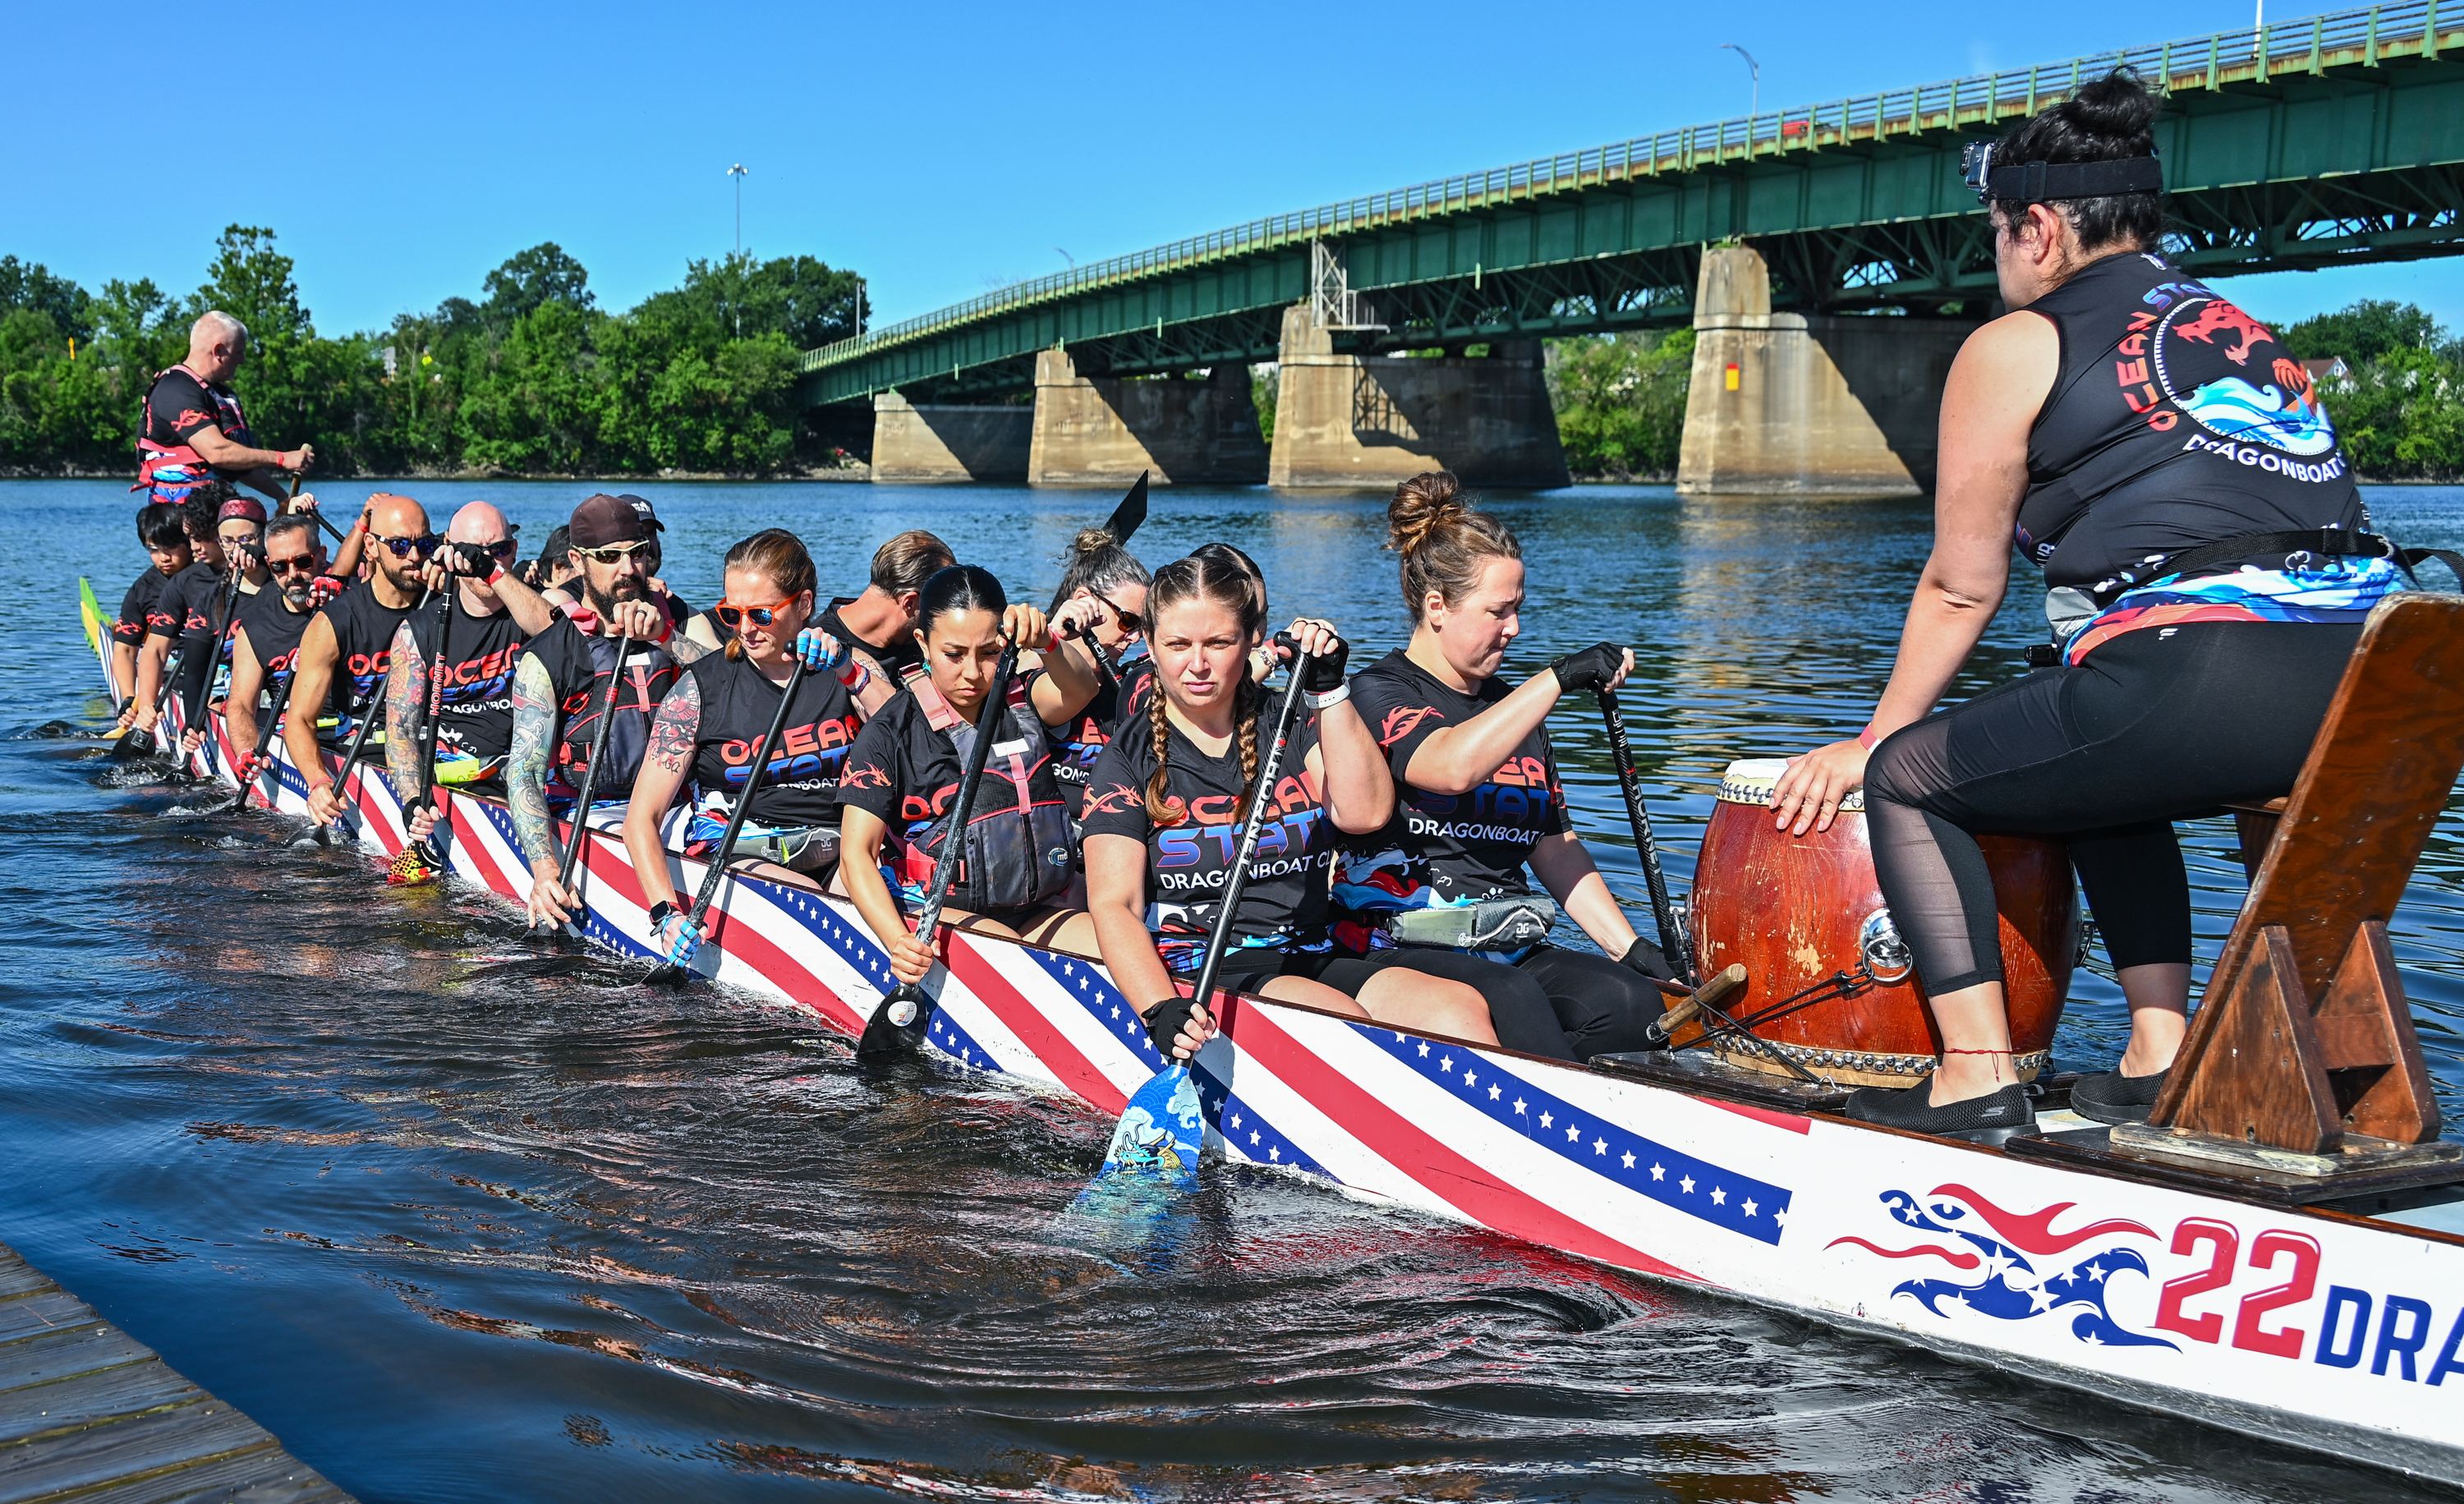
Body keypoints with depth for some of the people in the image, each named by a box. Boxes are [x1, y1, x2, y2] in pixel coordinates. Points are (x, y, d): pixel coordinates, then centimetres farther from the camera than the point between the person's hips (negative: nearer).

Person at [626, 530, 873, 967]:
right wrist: (666, 911, -20)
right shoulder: (701, 688, 0)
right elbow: (641, 818, -5)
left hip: (838, 855, 2)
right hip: (735, 856, -2)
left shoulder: (847, 669, 6)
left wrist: (850, 672, -23)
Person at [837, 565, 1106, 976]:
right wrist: (897, 940, -28)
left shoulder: (1022, 701, 7)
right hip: (933, 912, -4)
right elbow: (857, 853, -11)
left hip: (1030, 915, 4)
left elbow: (1079, 687, -16)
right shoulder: (891, 731, -4)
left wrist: (1048, 642, -40)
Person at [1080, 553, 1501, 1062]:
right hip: (1197, 976, -3)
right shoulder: (1129, 760, 4)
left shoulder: (1291, 725, 13)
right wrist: (1161, 1012, -24)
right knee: (1346, 1029, -33)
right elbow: (1113, 905, -7)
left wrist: (1328, 689, -8)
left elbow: (1365, 812, -4)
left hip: (1314, 960, 4)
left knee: (1460, 1007, -25)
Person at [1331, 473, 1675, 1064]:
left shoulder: (1513, 711, 21)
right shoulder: (1377, 693, -3)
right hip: (1400, 949, -7)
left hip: (1513, 949, 7)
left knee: (1630, 1001, -23)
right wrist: (1559, 678, -22)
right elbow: (1453, 765, -25)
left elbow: (1555, 848, 21)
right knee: (1510, 996, -38)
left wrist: (1630, 946, 9)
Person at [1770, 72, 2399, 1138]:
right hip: (2367, 691, 8)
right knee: (2102, 779, 34)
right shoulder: (2248, 336, 27)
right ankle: (2161, 1055, 25)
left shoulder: (2015, 347, 7)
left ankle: (1979, 1079, 4)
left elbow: (1960, 589, 10)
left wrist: (1872, 745, 22)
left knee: (1907, 781, 12)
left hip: (2198, 683, -8)